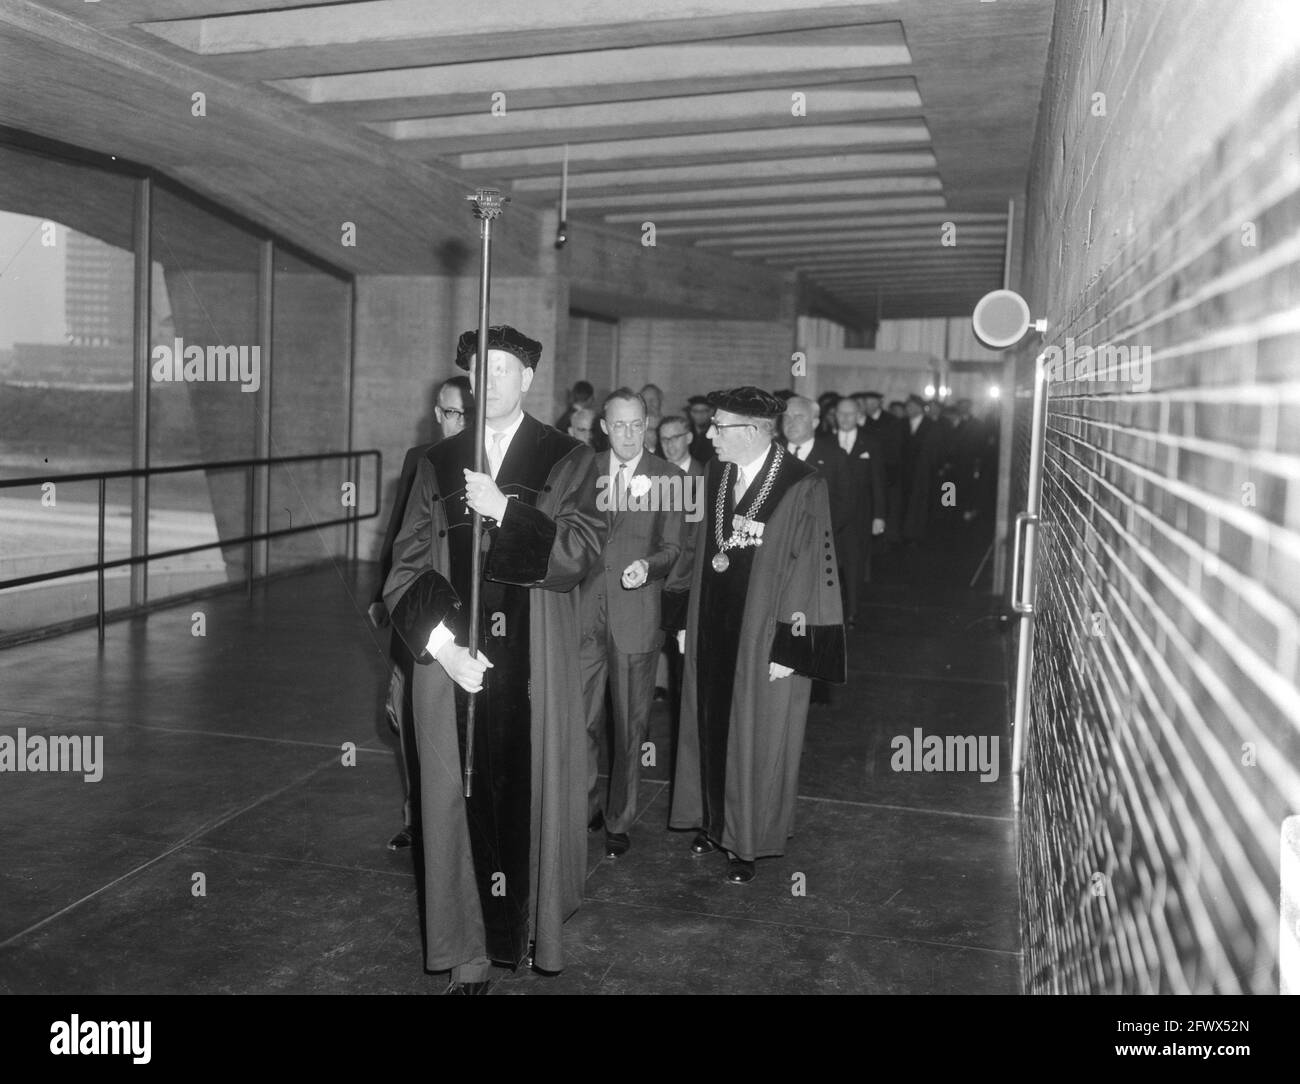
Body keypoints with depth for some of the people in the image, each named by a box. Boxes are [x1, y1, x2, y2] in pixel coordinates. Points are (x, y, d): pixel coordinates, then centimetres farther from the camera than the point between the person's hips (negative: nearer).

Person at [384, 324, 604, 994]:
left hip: (534, 670, -1)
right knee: (462, 801, 2)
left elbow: (578, 555, -9)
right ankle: (469, 954, 11)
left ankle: (529, 930, 21)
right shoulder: (439, 464, 9)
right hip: (452, 660, 2)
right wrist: (442, 644, -11)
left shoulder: (568, 461, 3)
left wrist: (503, 511, -17)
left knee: (528, 793, 2)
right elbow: (406, 569, 3)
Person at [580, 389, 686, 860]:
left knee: (630, 725, 7)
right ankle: (584, 808, 25)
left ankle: (618, 821, 21)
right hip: (585, 614, 2)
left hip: (637, 616, -2)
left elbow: (673, 548, -2)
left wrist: (647, 565, -23)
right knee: (581, 721, 5)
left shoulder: (668, 478, 0)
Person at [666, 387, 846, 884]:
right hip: (712, 629, 6)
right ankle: (713, 819, 35)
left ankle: (748, 841, 24)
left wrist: (788, 649, -16)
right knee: (710, 726, 15)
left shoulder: (804, 487, -17)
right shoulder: (715, 474, 2)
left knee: (756, 735, 7)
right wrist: (687, 620, 9)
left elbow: (810, 571, -16)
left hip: (765, 637, -5)